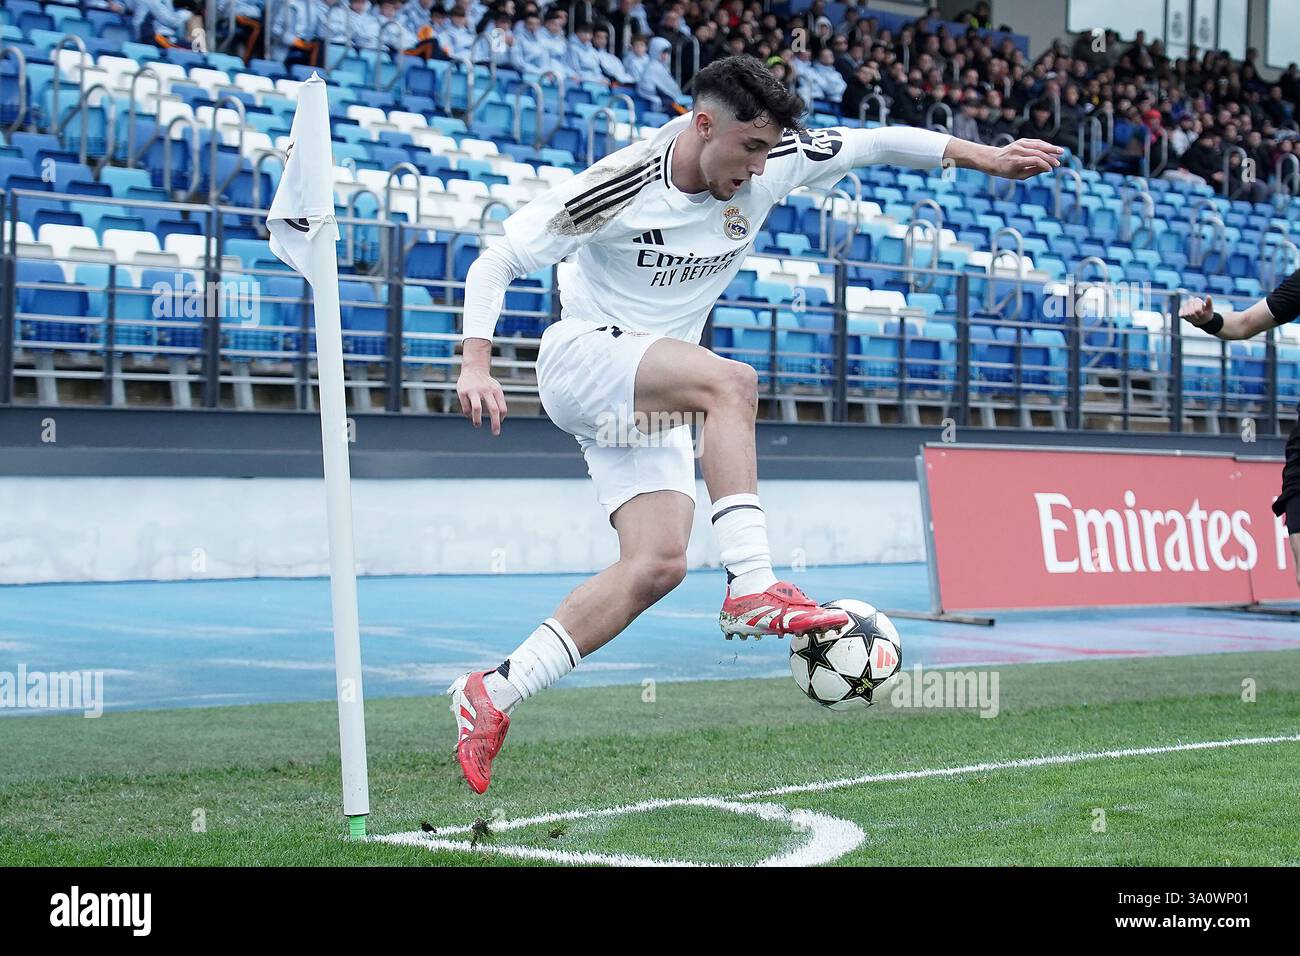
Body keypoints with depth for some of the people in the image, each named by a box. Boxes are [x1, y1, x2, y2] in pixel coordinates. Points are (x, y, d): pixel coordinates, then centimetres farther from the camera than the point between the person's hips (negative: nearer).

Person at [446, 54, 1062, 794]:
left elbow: (878, 143, 5)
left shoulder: (772, 165, -5)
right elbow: (495, 264, -14)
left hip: (652, 398, 7)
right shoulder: (618, 189, -20)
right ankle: (752, 588, -36)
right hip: (579, 356, -7)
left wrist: (983, 156, -1)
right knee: (731, 381, -33)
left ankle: (493, 693, -4)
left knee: (659, 565, -9)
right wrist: (476, 365, -26)